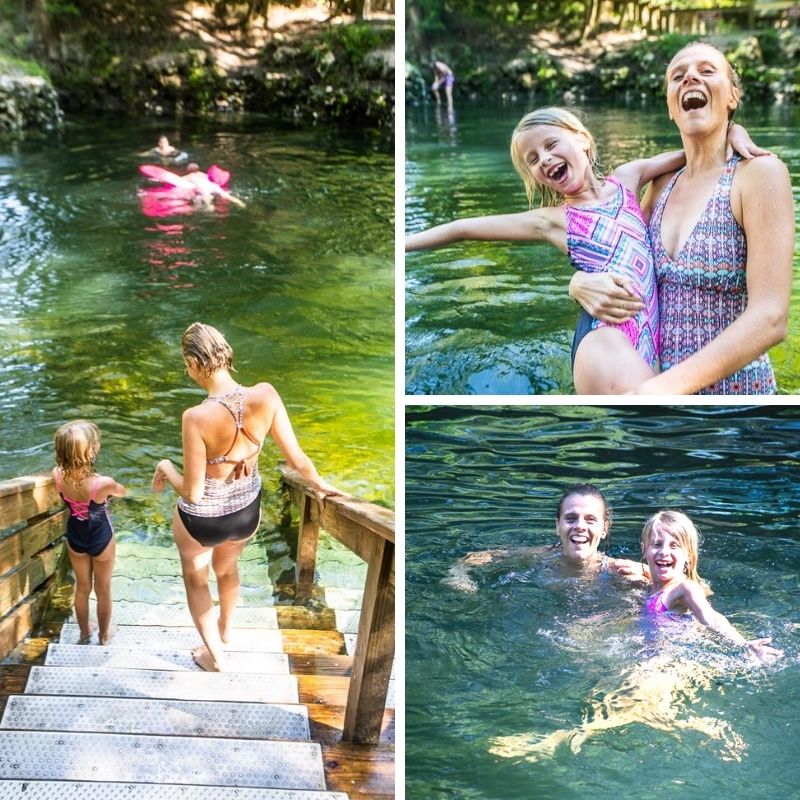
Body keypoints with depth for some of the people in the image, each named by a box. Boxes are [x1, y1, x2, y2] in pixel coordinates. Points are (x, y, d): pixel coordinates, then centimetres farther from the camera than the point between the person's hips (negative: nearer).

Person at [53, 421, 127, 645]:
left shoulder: (58, 475, -25)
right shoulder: (103, 484, -36)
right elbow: (122, 492, -10)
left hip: (75, 538, 3)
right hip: (101, 539, -3)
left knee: (82, 587, 27)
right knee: (103, 590, 22)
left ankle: (84, 633, 46)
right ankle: (104, 635, 43)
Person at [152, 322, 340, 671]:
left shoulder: (197, 417, -34)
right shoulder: (265, 395, -23)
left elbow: (192, 492, -26)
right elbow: (296, 458, -12)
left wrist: (165, 468, -6)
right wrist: (320, 485, 8)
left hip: (202, 520, -4)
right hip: (247, 512, 5)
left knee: (195, 578, 29)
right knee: (227, 568, 37)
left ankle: (215, 657, 47)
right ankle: (225, 630, 64)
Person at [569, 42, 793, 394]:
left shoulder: (760, 174, -12)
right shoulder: (663, 186, 5)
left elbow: (770, 319, -21)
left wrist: (667, 385, -32)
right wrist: (582, 284, -12)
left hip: (733, 389, -5)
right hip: (655, 383, 5)